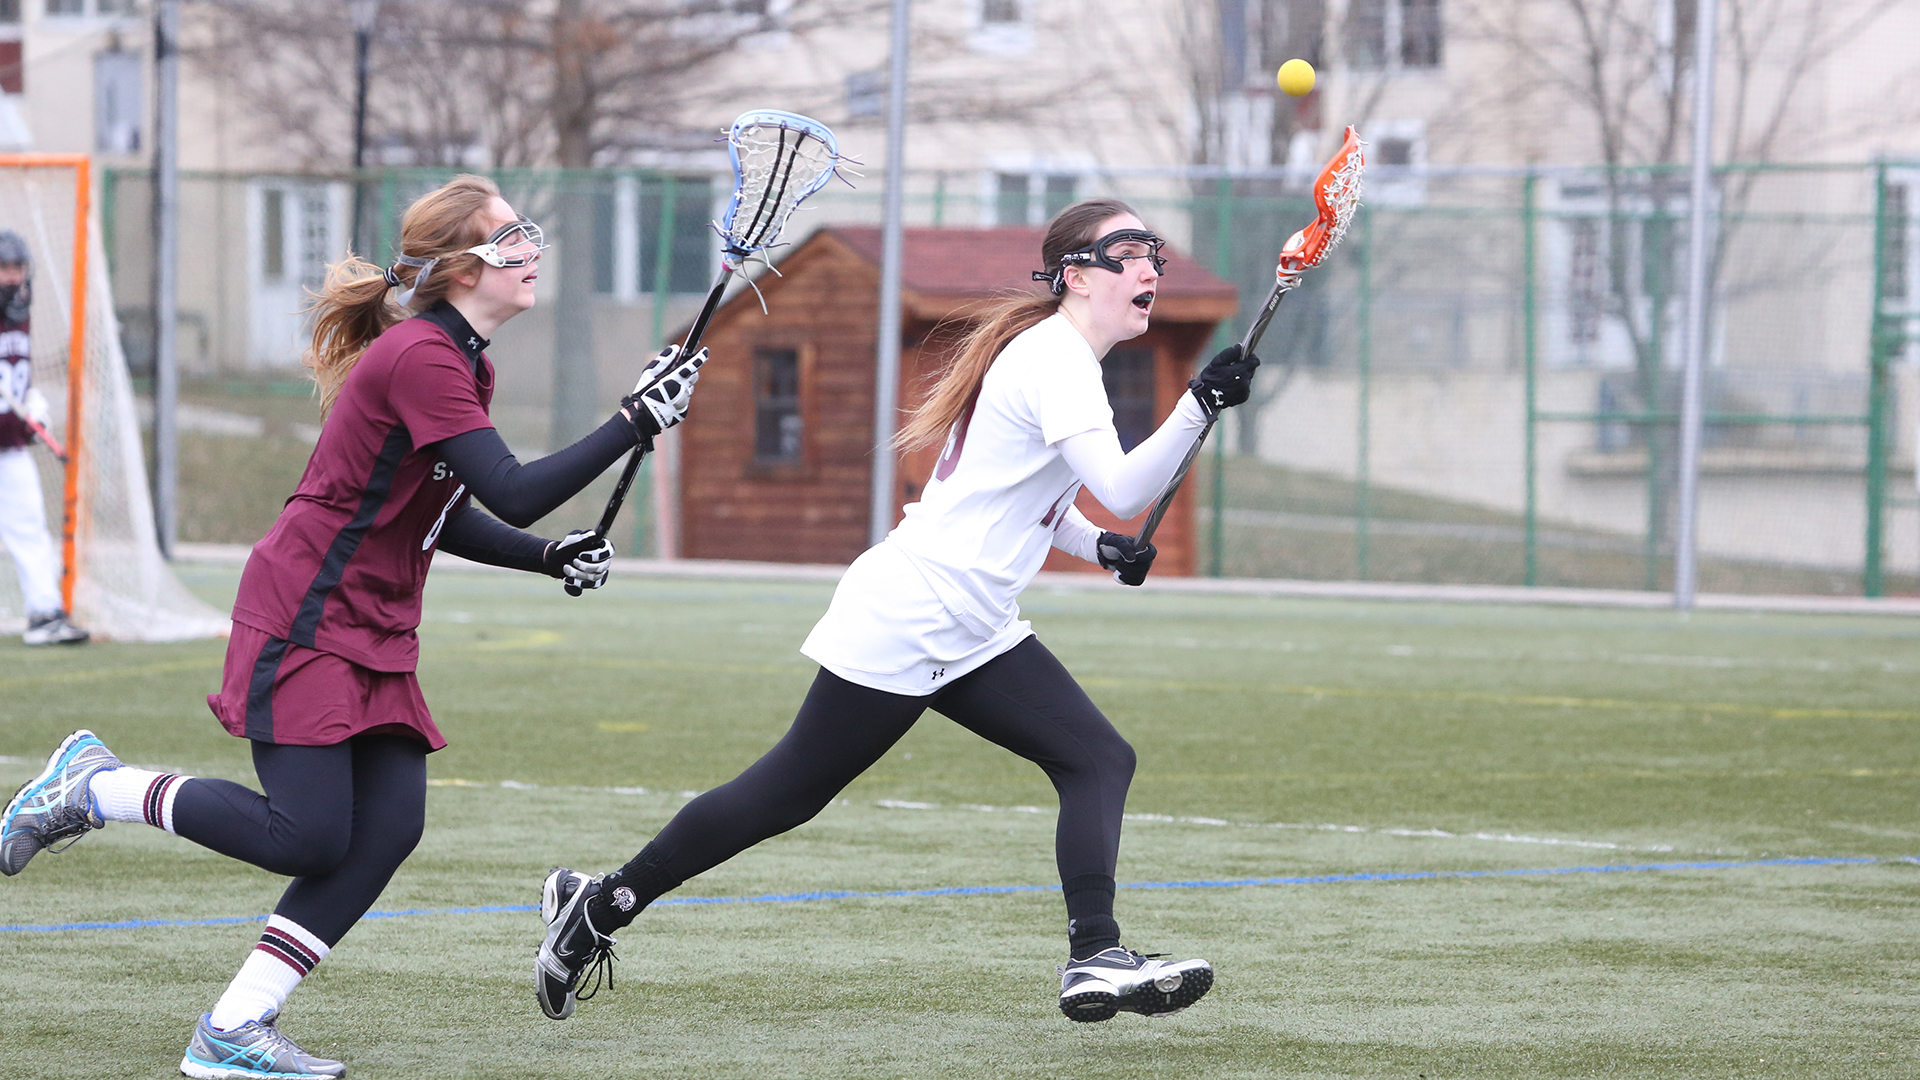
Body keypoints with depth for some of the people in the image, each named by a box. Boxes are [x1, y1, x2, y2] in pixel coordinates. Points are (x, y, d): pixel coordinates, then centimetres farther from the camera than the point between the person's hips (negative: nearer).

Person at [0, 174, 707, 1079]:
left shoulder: (459, 361, 12)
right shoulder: (419, 359, -20)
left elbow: (449, 520, 19)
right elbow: (515, 493, -26)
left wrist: (551, 558, 5)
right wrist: (637, 422, -24)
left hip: (376, 638, 10)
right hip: (304, 623, -10)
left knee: (388, 828, -5)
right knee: (308, 837, -13)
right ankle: (96, 788, 7)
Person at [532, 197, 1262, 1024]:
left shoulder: (1056, 356, 14)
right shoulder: (1055, 359, -16)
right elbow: (1120, 491, -29)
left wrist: (1099, 547, 11)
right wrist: (1198, 407, -38)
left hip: (973, 637, 10)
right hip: (903, 621, -10)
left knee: (1100, 761, -5)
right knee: (787, 793, -1)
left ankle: (1094, 959, -15)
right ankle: (598, 906, 13)